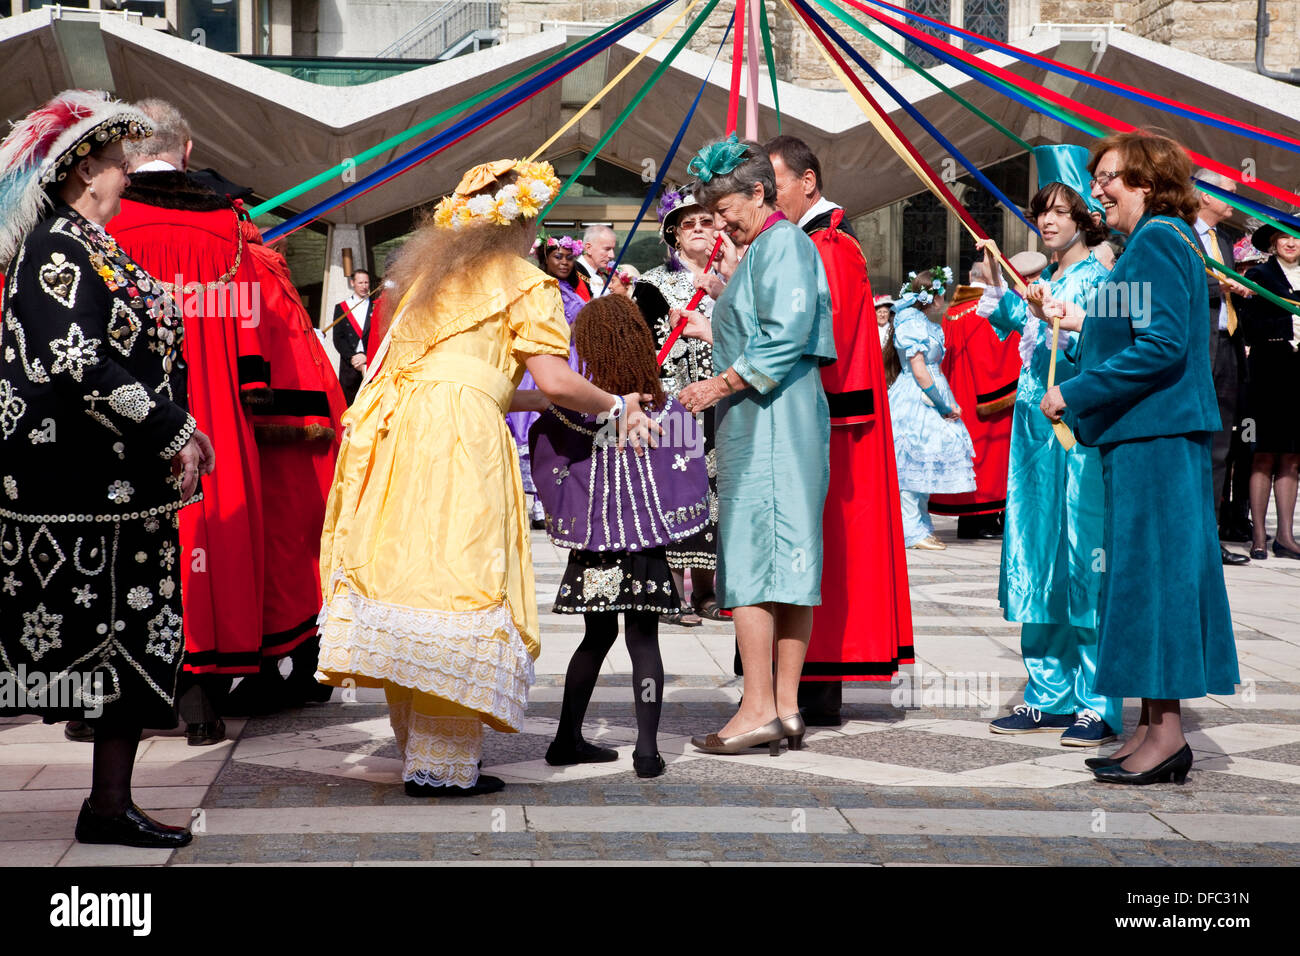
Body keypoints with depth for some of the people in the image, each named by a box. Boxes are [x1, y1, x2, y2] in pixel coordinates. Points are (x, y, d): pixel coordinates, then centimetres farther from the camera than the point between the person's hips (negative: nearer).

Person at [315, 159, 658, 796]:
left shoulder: (433, 274, 27)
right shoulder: (526, 284, 5)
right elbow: (556, 380, -5)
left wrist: (532, 401, 33)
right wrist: (615, 405, 12)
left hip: (397, 427, 7)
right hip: (459, 438, -7)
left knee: (406, 570, 10)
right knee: (458, 581, -5)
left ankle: (417, 746, 17)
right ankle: (442, 764, -6)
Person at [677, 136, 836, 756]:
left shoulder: (783, 242, -7)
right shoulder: (765, 248, 23)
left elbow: (785, 336, -18)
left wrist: (719, 385, -15)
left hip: (770, 419, -10)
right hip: (770, 420, 10)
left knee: (751, 556, -11)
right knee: (788, 558, 6)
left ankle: (758, 710, -12)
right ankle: (786, 708, 7)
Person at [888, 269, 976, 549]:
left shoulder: (927, 324, 17)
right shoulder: (912, 324, -12)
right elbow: (919, 370, -17)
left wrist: (947, 404, 9)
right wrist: (943, 405, -14)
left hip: (929, 397, 10)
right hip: (915, 399, -10)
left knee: (923, 465, 10)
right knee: (913, 464, -7)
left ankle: (920, 527, 14)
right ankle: (912, 532, -6)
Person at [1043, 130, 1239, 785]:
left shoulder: (1157, 240, -12)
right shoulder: (1167, 240, 20)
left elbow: (1163, 344, -22)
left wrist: (1076, 394, -18)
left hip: (1155, 435, -10)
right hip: (1152, 432, 10)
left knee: (1152, 568, -7)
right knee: (1151, 570, 10)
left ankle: (1166, 733, -4)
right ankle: (1153, 729, 15)